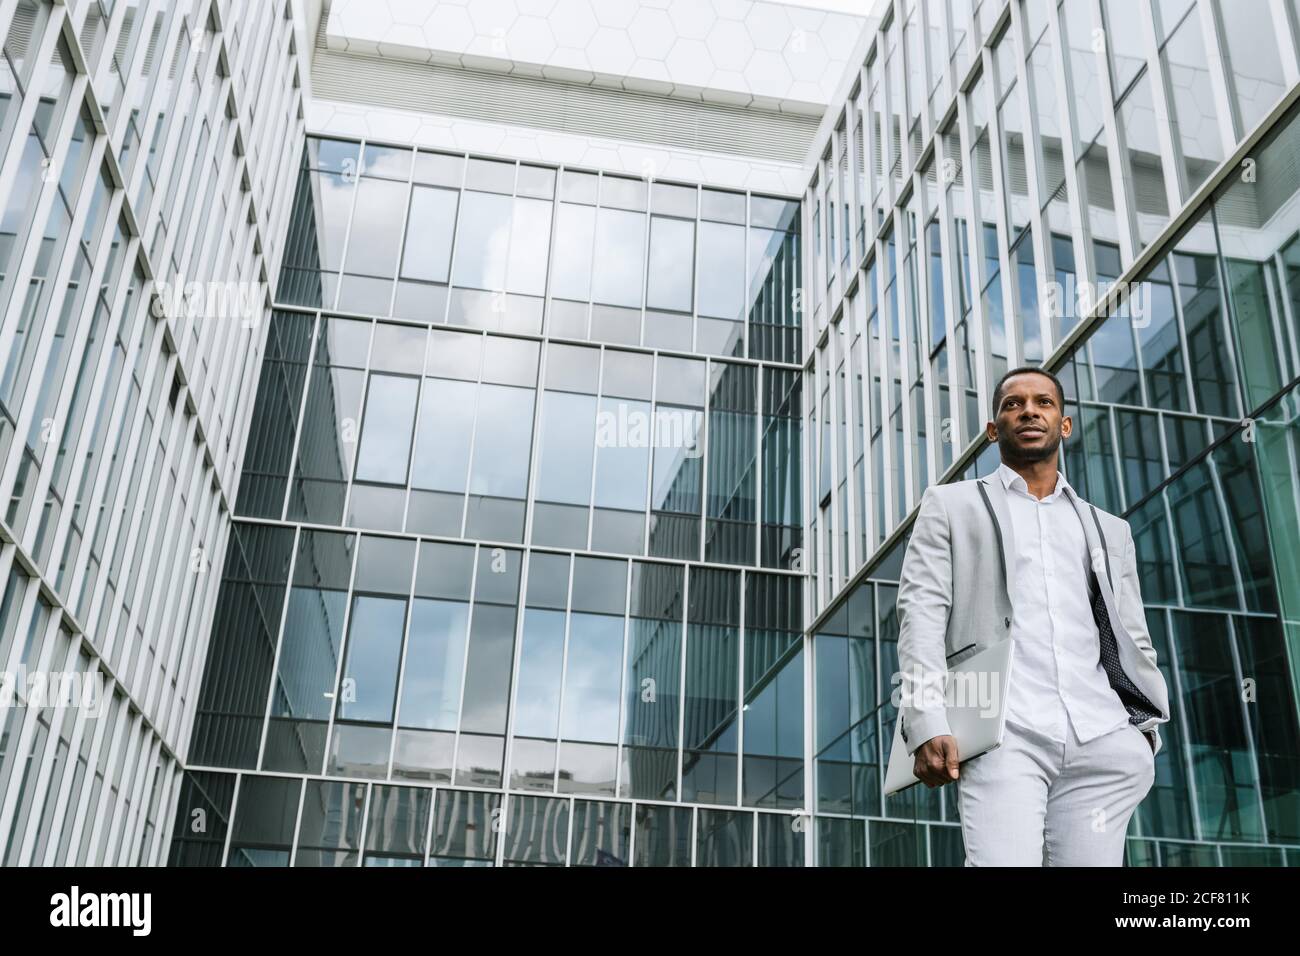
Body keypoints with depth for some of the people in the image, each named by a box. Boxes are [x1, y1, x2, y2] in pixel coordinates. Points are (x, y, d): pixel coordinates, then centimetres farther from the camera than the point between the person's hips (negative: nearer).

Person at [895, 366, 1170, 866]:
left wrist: (1146, 729, 7)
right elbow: (921, 614, 4)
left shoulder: (1109, 530, 27)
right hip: (1002, 733, -3)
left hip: (1102, 739, 4)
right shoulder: (951, 505, 16)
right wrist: (928, 725, -10)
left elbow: (1134, 639, 24)